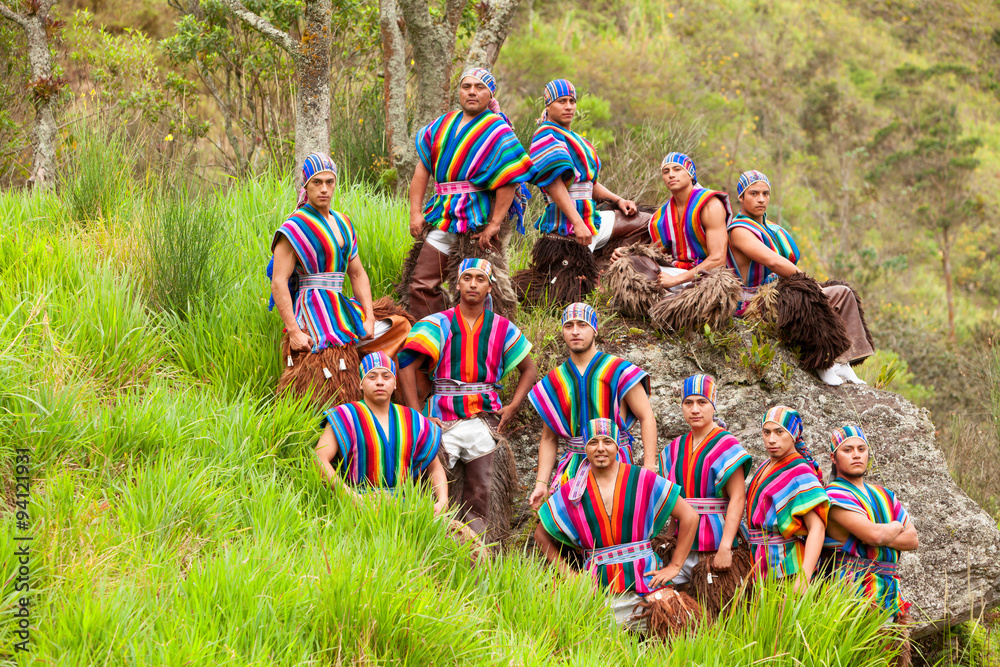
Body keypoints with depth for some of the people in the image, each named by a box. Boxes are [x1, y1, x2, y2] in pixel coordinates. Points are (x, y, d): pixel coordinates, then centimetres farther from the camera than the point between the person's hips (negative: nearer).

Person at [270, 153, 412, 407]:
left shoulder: (342, 224, 15)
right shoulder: (295, 228, -8)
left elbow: (358, 274, 15)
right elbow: (278, 283, -13)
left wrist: (369, 318, 2)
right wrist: (293, 331, -20)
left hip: (342, 309, 8)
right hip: (313, 313, -8)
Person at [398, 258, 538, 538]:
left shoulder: (502, 329, 9)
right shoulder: (438, 324, 0)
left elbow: (529, 370, 19)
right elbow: (406, 365, -7)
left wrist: (513, 407, 4)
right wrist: (416, 415, -13)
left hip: (485, 419, 2)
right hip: (443, 420, -2)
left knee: (482, 493, 2)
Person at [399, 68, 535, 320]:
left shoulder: (497, 131, -6)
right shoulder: (444, 125, 12)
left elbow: (509, 181, -13)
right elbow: (423, 168, 12)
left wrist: (494, 225, -19)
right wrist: (415, 212, 3)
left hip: (478, 223, -6)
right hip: (442, 218, 6)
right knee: (421, 285, 6)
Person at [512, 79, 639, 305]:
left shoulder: (575, 139, 24)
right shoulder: (547, 136, -7)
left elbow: (590, 183, 25)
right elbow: (555, 185, -18)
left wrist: (617, 200, 7)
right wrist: (577, 223, -25)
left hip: (588, 220, 9)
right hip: (567, 226, -9)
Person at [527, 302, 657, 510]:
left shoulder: (620, 371, 0)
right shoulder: (554, 381, 11)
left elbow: (646, 417, -1)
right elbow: (549, 439, 15)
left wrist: (650, 467, -11)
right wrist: (541, 483, 7)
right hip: (573, 468, 3)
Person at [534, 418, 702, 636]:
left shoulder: (644, 481, -1)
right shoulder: (570, 493, 5)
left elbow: (689, 516, 2)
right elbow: (541, 535, 18)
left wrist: (674, 567, -1)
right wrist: (566, 573, 8)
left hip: (646, 583, -1)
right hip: (598, 590, 1)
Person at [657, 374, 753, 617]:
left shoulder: (726, 445, -5)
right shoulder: (674, 449, 14)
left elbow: (737, 499, -13)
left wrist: (725, 548, -20)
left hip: (715, 548, -5)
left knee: (716, 610, -6)